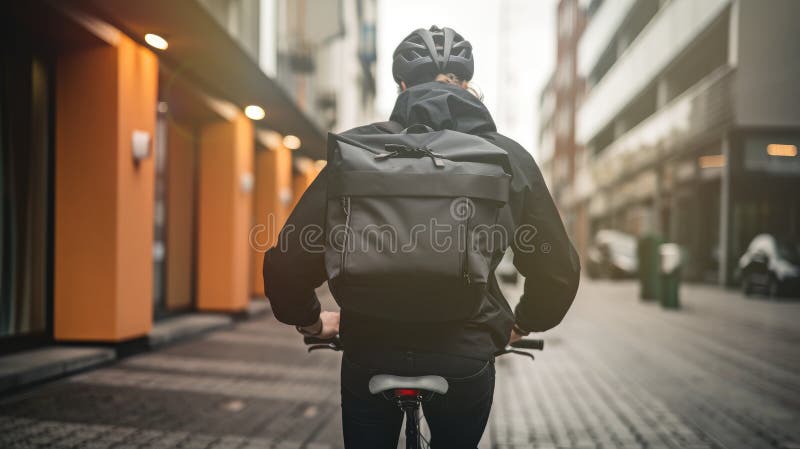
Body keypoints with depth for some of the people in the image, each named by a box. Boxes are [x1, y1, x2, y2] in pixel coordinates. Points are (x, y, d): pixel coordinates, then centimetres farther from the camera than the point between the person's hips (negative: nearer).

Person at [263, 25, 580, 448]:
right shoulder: (510, 158, -2)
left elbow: (290, 259, -8)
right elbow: (559, 269, 3)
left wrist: (309, 319, 11)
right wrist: (520, 324, 21)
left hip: (371, 352, -1)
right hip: (465, 357, 1)